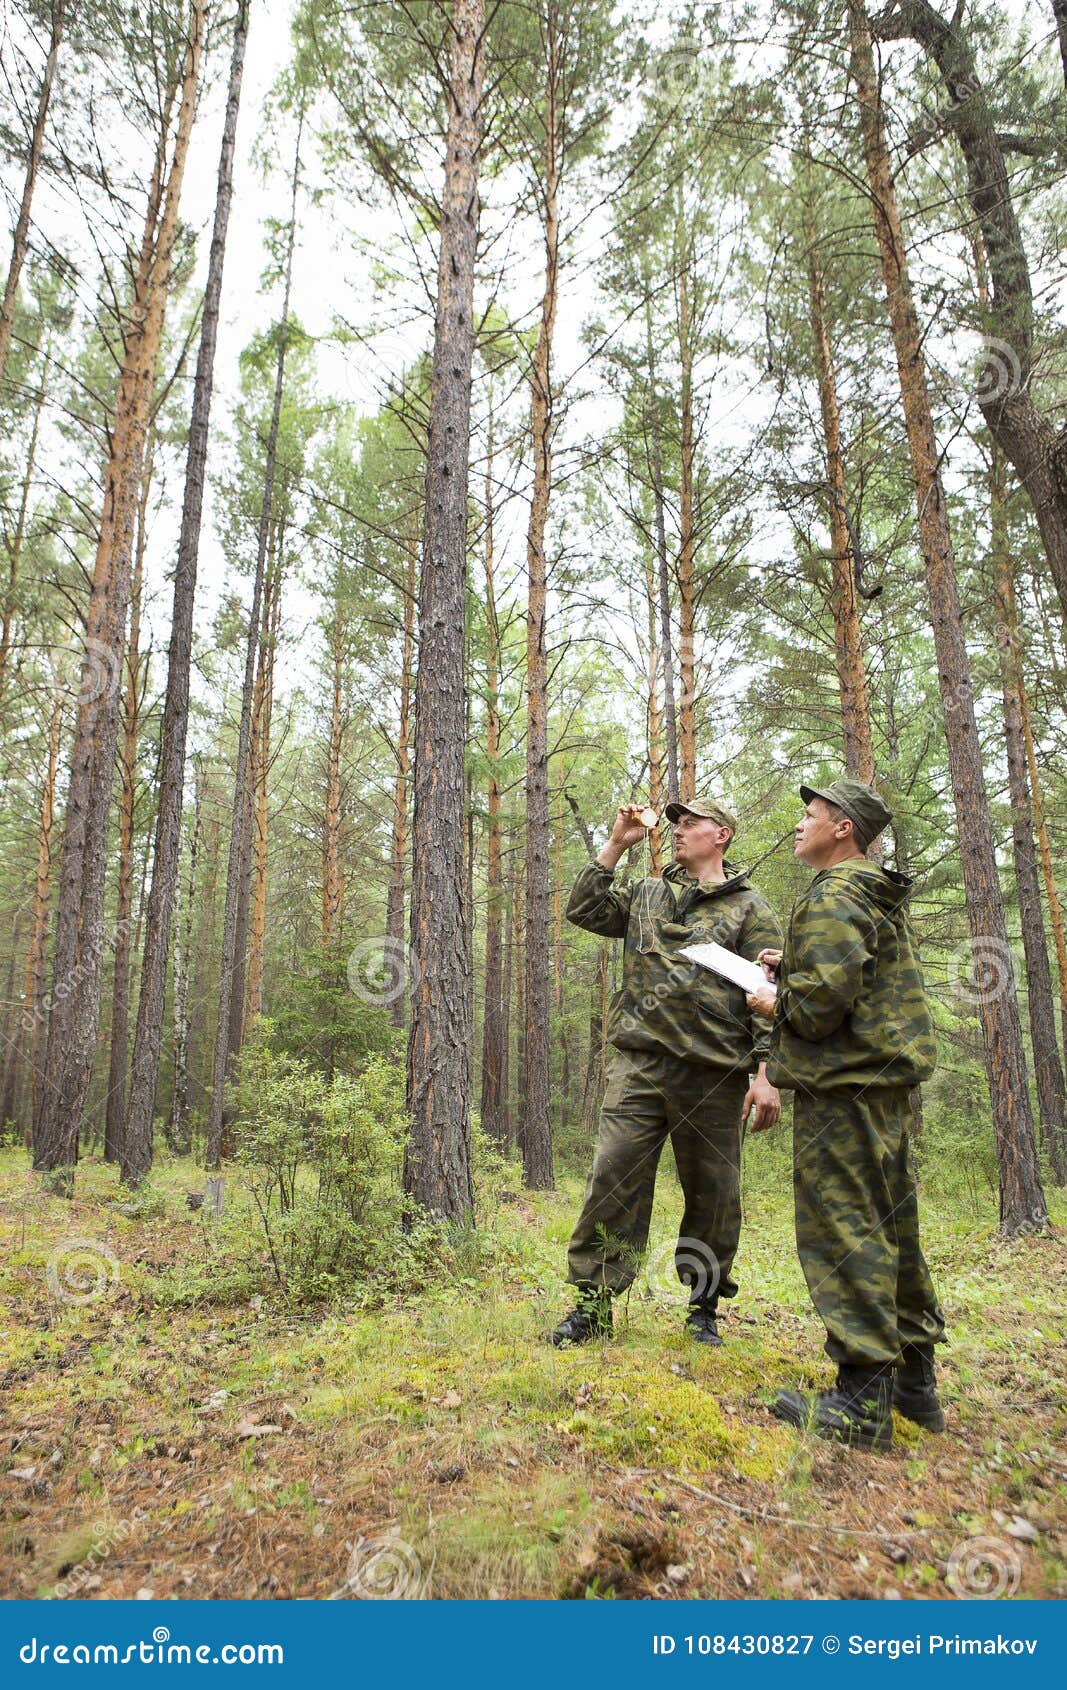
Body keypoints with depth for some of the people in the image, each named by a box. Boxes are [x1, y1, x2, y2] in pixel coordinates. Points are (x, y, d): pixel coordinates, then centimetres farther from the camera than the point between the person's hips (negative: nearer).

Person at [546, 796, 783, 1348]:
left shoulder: (750, 908, 4)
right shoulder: (646, 895, 18)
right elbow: (583, 910, 10)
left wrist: (766, 1074, -11)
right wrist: (616, 846, 6)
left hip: (713, 1073, -2)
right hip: (639, 1063, 3)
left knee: (713, 1191, 7)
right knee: (613, 1179, -2)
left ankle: (703, 1307, 25)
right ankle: (593, 1304, 9)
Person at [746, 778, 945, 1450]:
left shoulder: (833, 896, -14)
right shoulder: (885, 898, 18)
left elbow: (823, 998, -25)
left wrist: (774, 1003, -6)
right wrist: (794, 967, 15)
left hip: (843, 1087, -10)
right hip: (890, 1079, 10)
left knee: (842, 1232, -5)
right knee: (890, 1229, 16)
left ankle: (863, 1404, 0)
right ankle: (915, 1380, 26)